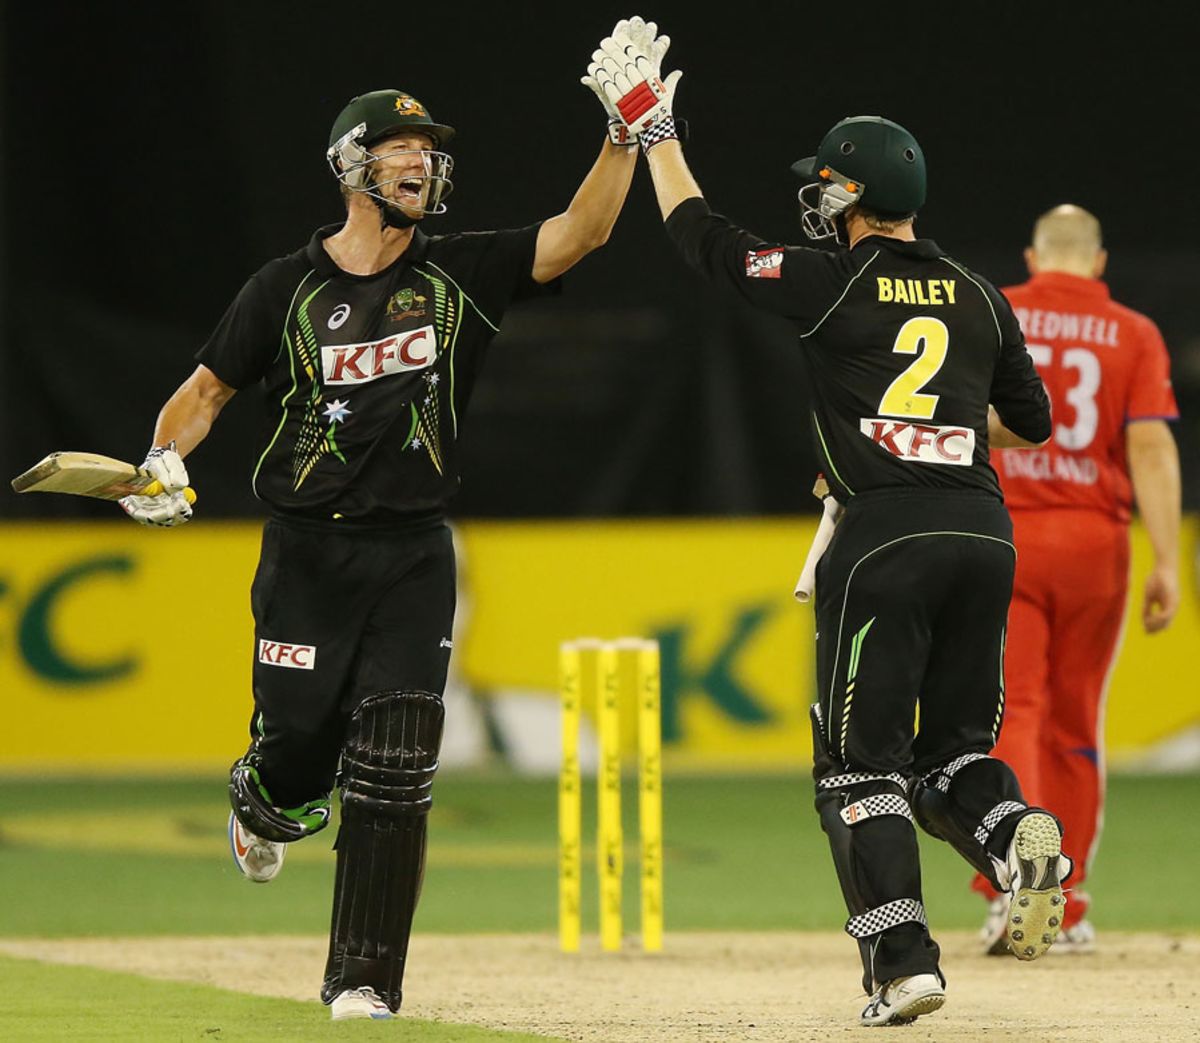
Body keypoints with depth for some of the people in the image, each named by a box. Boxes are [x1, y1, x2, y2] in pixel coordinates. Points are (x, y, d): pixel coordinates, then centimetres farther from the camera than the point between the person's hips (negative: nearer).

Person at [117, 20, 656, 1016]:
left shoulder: (459, 277, 3)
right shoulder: (287, 289, 0)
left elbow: (580, 232, -7)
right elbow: (207, 388, 7)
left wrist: (625, 135, -21)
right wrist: (165, 460, -12)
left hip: (414, 555, 1)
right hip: (307, 550, -1)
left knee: (393, 773, -7)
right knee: (300, 738, 1)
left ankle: (363, 980, -2)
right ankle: (264, 810, 41)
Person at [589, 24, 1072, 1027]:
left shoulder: (833, 287, -1)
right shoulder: (977, 297, 13)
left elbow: (705, 238, 8)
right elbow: (1034, 420, 21)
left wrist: (652, 126, 19)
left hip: (887, 536, -5)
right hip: (986, 530, 5)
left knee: (861, 763, 3)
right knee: (955, 748, 17)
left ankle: (903, 963, -9)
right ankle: (1016, 835, -16)